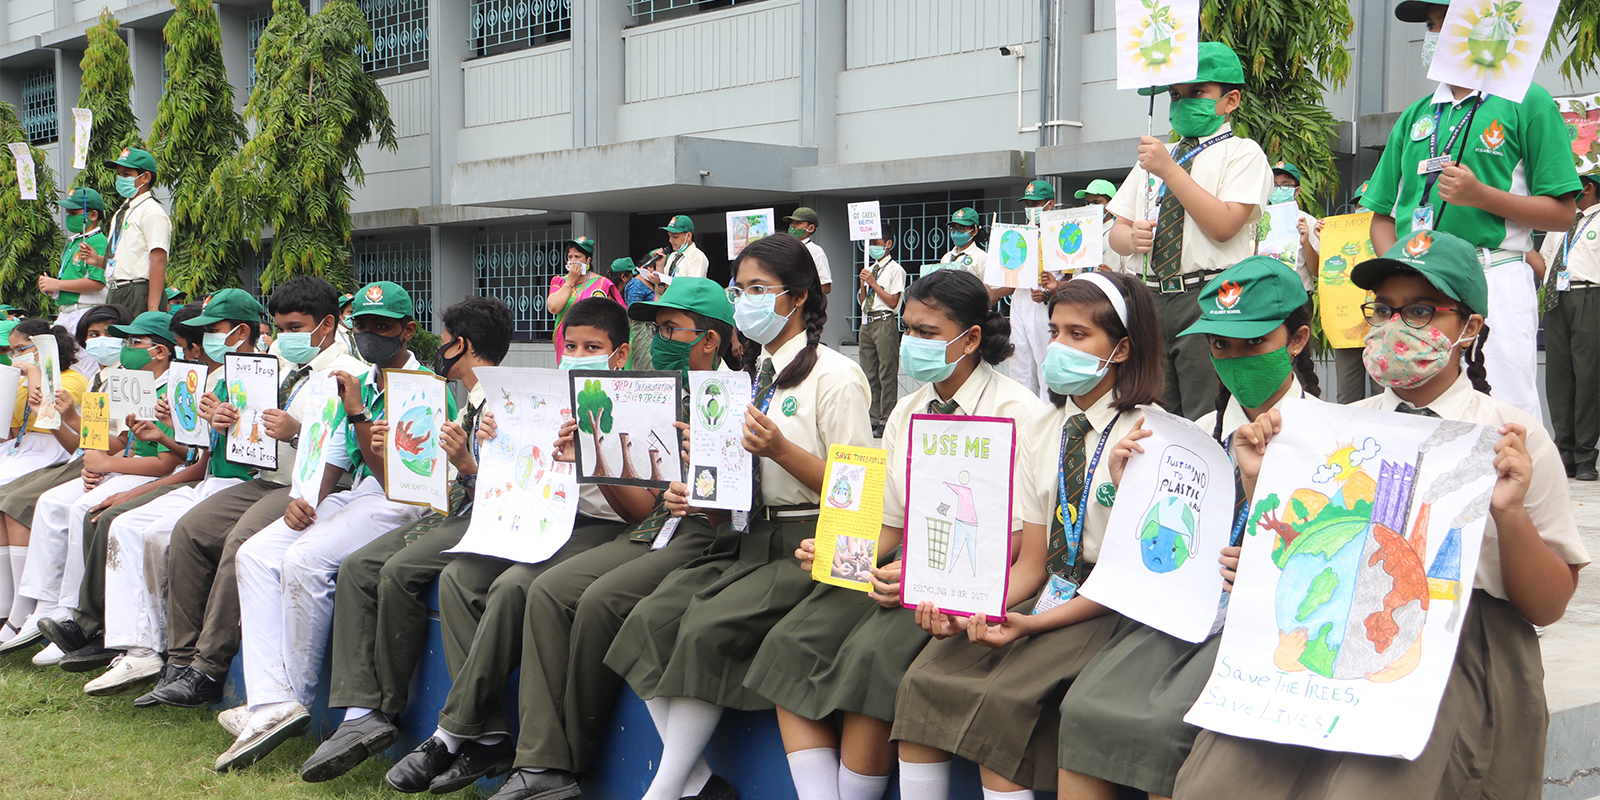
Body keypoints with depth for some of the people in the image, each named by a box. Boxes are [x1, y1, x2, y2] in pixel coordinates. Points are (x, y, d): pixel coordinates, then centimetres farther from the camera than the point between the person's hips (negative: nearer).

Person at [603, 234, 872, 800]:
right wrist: (694, 496, 3)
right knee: (651, 617, -17)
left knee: (709, 625, -28)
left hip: (806, 544, -7)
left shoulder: (835, 376, -4)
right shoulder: (748, 374, 19)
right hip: (745, 539, 7)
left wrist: (780, 449, -20)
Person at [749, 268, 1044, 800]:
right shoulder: (908, 411, 16)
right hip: (906, 567, 7)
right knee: (790, 644, -15)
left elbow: (1018, 538, -11)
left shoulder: (1016, 411, -6)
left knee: (870, 654, -30)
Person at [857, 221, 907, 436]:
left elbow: (893, 301, -11)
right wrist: (863, 283, 3)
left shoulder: (895, 270, -5)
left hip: (885, 322, -8)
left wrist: (873, 283, -11)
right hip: (867, 323, 8)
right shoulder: (871, 269, 18)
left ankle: (886, 422, -5)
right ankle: (873, 420, 16)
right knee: (869, 374, 10)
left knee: (887, 374, -6)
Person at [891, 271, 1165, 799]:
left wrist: (1031, 624, -23)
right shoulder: (1038, 429, 10)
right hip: (1046, 594, 6)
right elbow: (1031, 564, 8)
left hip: (1110, 612, -6)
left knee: (1003, 698, -26)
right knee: (924, 680, -12)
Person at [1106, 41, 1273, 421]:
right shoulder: (1155, 156, 22)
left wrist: (1169, 170, -12)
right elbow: (1117, 231, 20)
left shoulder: (1243, 153, 2)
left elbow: (1223, 226, -13)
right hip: (1150, 300, 6)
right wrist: (1131, 237, -4)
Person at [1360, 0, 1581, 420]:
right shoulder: (1414, 116, 19)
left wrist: (1481, 195, -13)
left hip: (1495, 279, -5)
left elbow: (1562, 212, 0)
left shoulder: (1526, 102, 4)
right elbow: (1383, 216, 19)